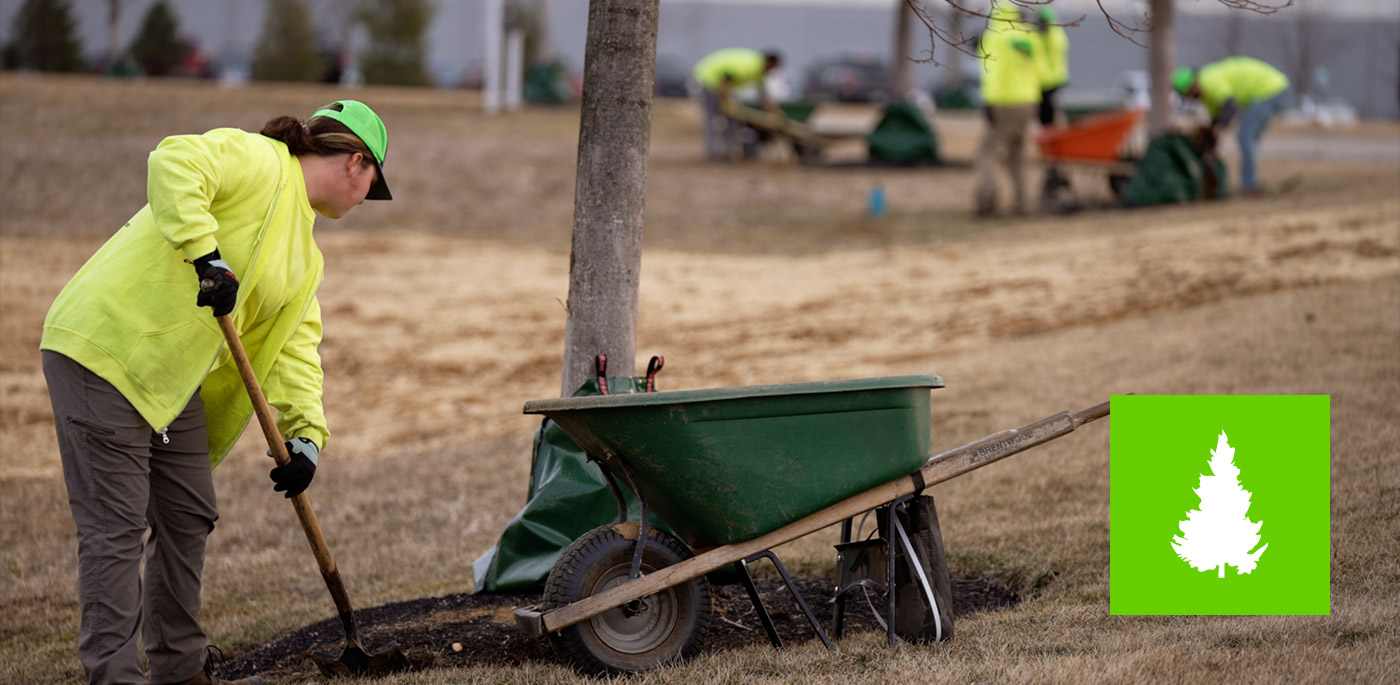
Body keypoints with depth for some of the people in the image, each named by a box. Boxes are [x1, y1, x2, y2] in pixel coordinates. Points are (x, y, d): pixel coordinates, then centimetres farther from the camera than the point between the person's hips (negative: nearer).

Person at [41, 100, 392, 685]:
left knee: (188, 517, 14)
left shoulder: (305, 257, 19)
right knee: (116, 526, -8)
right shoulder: (258, 161, -9)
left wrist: (305, 432, 0)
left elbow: (296, 343, 15)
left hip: (173, 382, 10)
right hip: (103, 346, -10)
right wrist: (207, 256, -33)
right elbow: (173, 164, -26)